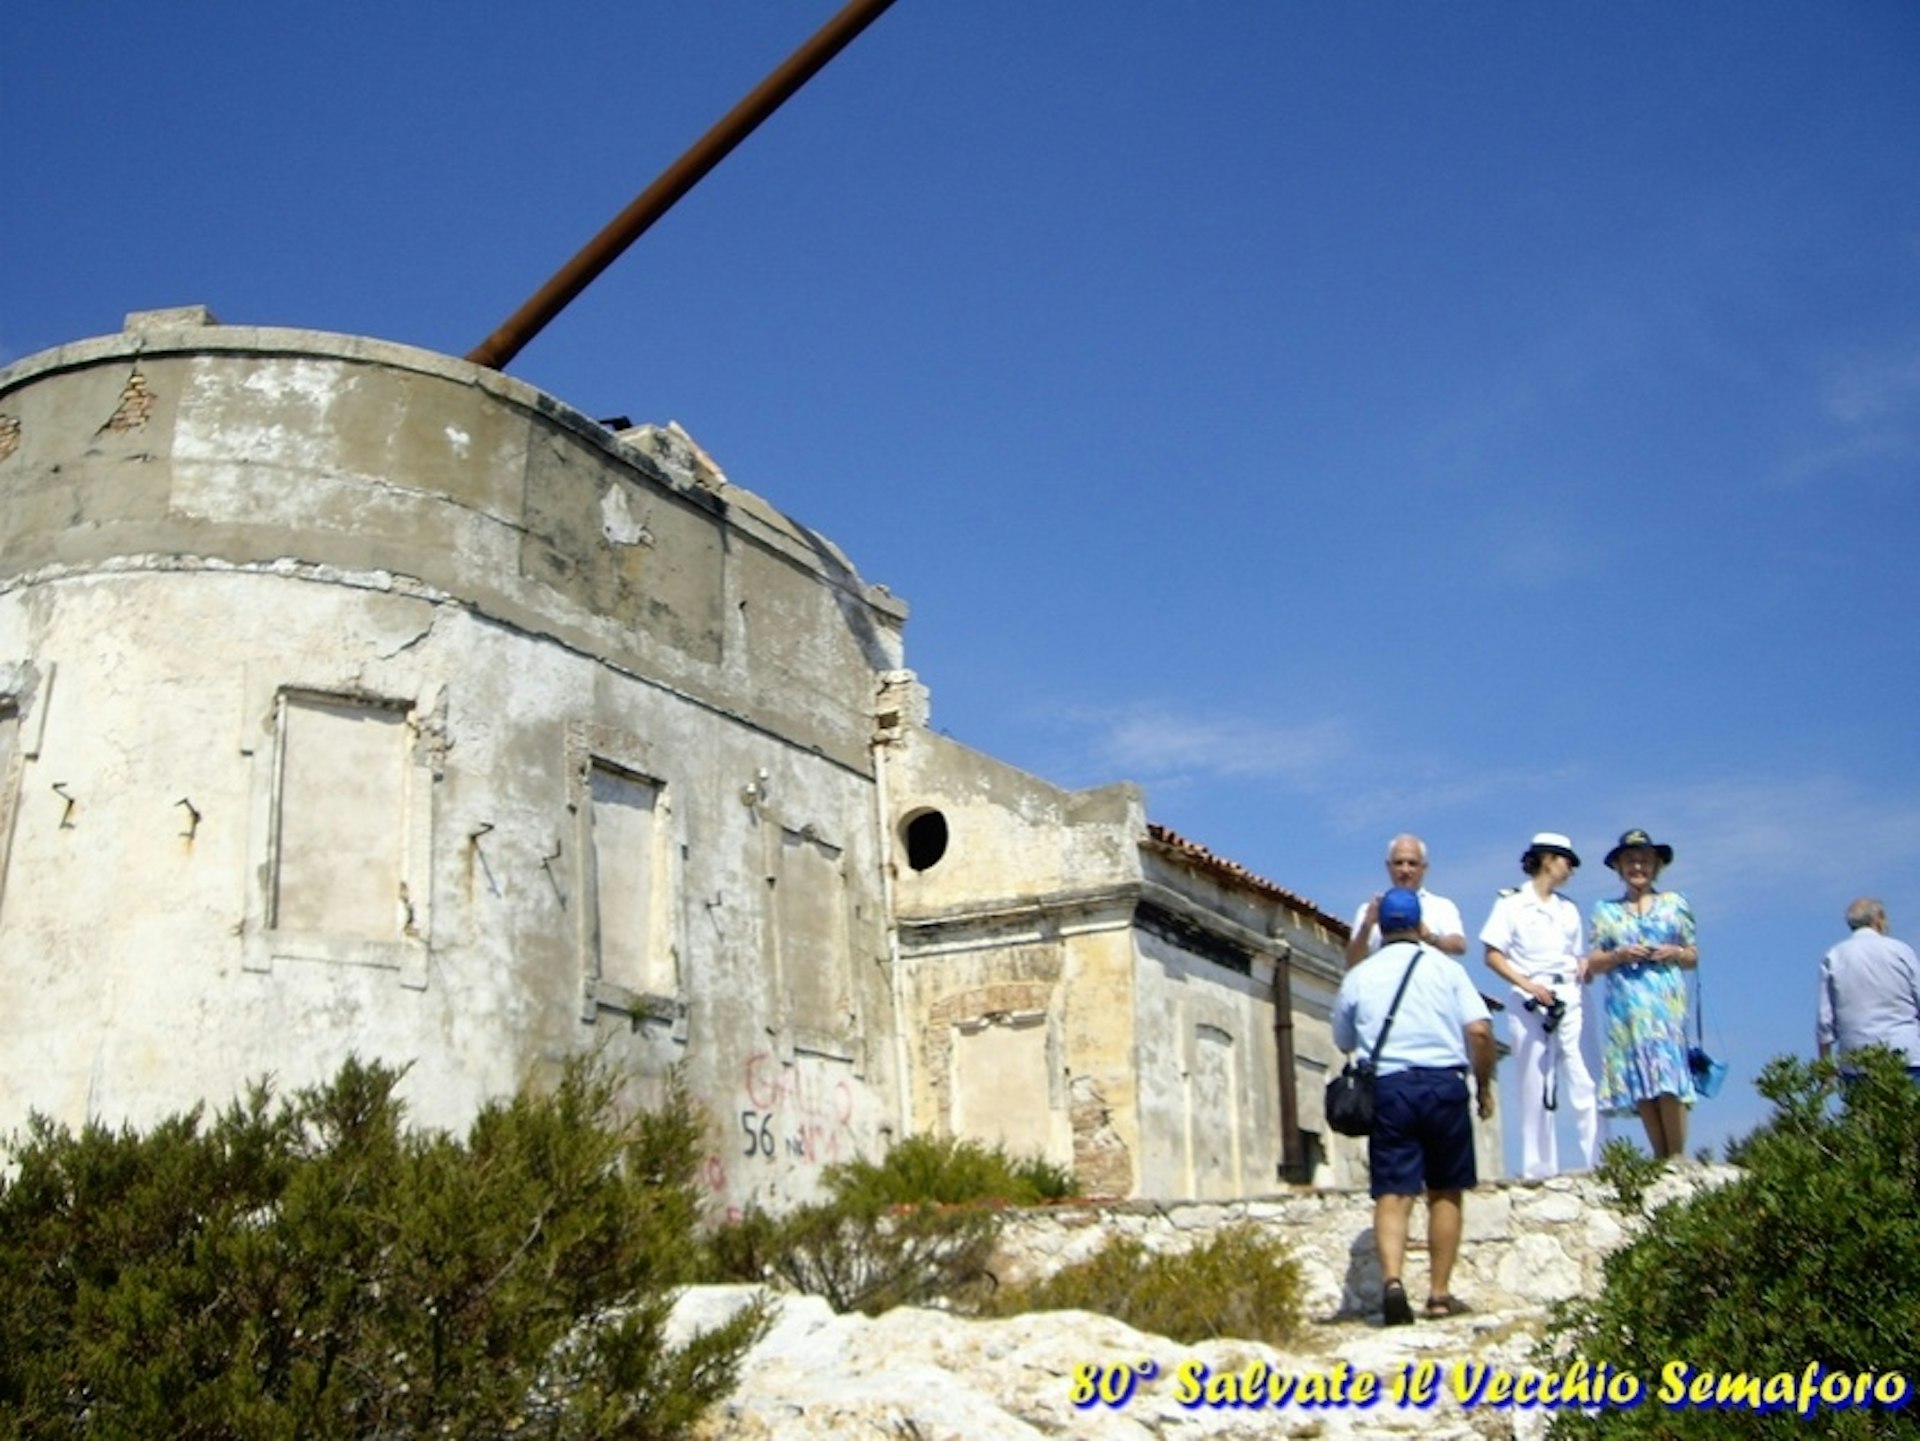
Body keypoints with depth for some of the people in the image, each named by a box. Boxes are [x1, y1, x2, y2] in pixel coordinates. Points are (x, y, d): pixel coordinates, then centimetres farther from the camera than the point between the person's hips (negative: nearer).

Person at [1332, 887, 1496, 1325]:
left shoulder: (1358, 976, 8)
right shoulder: (1445, 968, 5)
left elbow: (1343, 1042, 19)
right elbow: (1480, 1031, -5)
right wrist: (1484, 1085, 8)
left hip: (1388, 1088, 0)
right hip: (1444, 1083, 0)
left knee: (1392, 1193, -3)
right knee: (1445, 1192, 10)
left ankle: (1391, 1277, -24)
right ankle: (1440, 1294, 11)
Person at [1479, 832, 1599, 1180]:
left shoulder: (1568, 909, 20)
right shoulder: (1512, 904, 5)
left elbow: (1575, 956, 21)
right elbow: (1492, 956, -2)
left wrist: (1583, 969, -2)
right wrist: (1528, 984, -14)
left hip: (1568, 1001, 4)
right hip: (1530, 1004, -4)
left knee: (1583, 1084, -6)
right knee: (1535, 1087, -2)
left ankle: (1598, 1163, -8)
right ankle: (1539, 1168, 2)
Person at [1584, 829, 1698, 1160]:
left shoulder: (1675, 904, 14)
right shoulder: (1605, 911, 15)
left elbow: (1693, 956, 15)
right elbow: (1593, 963, 10)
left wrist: (1675, 953, -6)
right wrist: (1620, 955, -7)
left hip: (1666, 1000, -1)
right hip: (1626, 1006, 1)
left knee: (1668, 1075, -13)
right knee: (1640, 1083, -4)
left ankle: (1676, 1158, -13)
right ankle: (1660, 1158, 0)